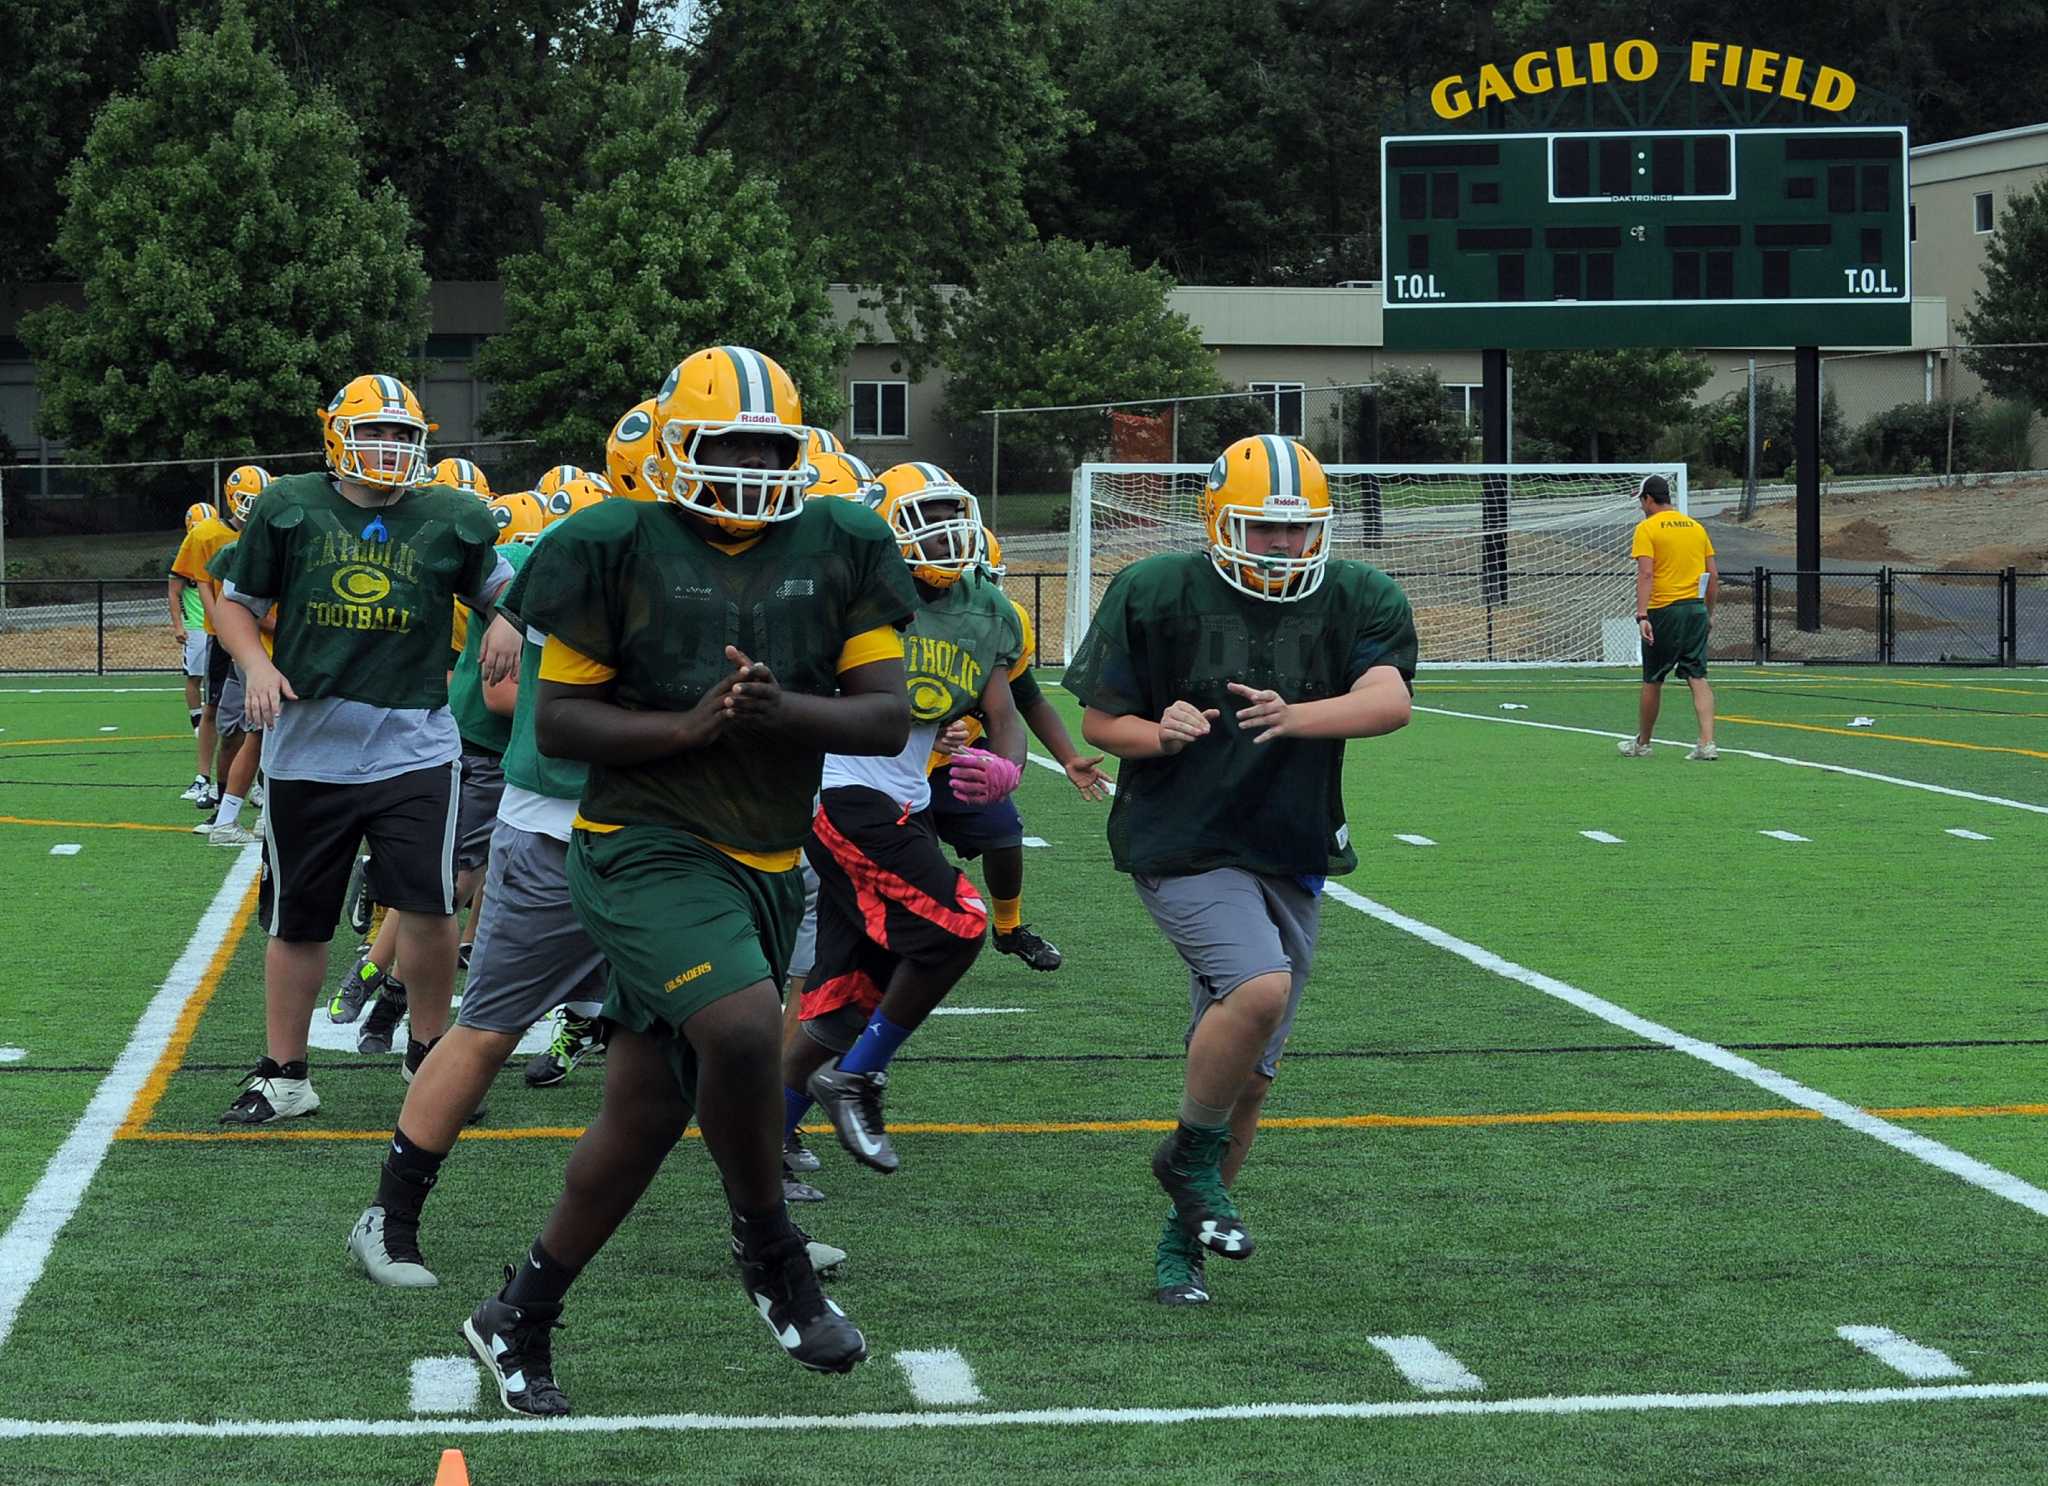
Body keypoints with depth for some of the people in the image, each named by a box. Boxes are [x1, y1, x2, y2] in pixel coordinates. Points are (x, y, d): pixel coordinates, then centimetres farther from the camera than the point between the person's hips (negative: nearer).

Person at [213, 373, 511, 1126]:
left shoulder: (450, 520, 3)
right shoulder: (289, 509, 0)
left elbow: (500, 593, 17)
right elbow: (236, 603, 9)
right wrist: (256, 665, -9)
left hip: (415, 745, 0)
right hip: (309, 747, 0)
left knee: (429, 906, -8)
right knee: (297, 920, 9)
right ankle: (282, 1074, 22)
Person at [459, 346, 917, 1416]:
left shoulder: (837, 552, 5)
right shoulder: (622, 551, -7)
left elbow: (887, 717, 1)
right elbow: (557, 722, -6)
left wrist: (782, 709, -18)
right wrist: (690, 726, -19)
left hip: (767, 863, 5)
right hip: (648, 849, -5)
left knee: (647, 1109, 10)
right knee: (741, 1028, -28)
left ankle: (519, 1318, 24)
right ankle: (771, 1254, -3)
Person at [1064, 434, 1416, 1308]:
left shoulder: (1357, 602, 1)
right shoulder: (1158, 595, -5)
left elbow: (1389, 701, -17)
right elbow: (1098, 720, 1)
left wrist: (1294, 717, -35)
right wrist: (1158, 735, -20)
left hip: (1291, 857, 4)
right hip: (1182, 846, -4)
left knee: (1247, 1078, 7)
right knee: (1259, 987, -28)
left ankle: (1181, 1243, 23)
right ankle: (1192, 1155, -4)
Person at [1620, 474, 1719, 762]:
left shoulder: (1647, 528, -5)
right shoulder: (1696, 527, 12)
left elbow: (1646, 574, -15)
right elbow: (1713, 575, 12)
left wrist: (1641, 615, -19)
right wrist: (1709, 613, 20)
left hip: (1664, 611, -5)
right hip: (1696, 609, 5)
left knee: (1652, 682, 8)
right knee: (1698, 678, 1)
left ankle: (1642, 743, 21)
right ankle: (1707, 743, -11)